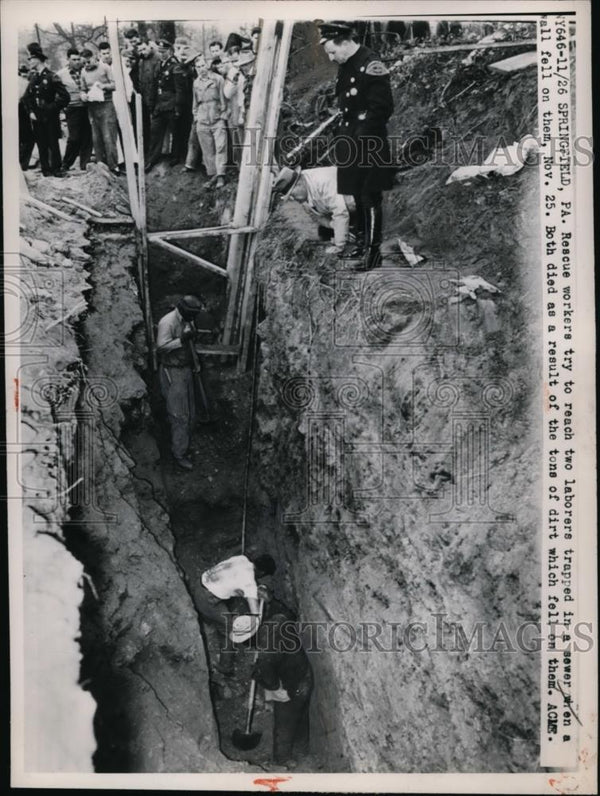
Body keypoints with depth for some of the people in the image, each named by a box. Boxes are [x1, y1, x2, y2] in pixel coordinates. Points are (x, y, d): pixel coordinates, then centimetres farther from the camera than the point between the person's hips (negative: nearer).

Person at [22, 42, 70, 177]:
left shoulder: (52, 77, -6)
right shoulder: (32, 78, 11)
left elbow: (64, 97, -11)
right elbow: (26, 97, 17)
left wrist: (52, 108, -10)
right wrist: (30, 111, 3)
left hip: (50, 118, -5)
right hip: (37, 118, 5)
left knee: (53, 144, -2)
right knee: (41, 145, 4)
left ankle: (56, 169, 8)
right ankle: (45, 170, 10)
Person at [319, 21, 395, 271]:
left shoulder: (371, 65, -15)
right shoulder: (345, 66, 11)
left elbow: (382, 108, -18)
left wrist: (362, 136, -17)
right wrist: (344, 132, 10)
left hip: (369, 145, -9)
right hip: (351, 140, 9)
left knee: (370, 198, -5)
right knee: (357, 195, 15)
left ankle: (373, 250, 1)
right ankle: (362, 241, 27)